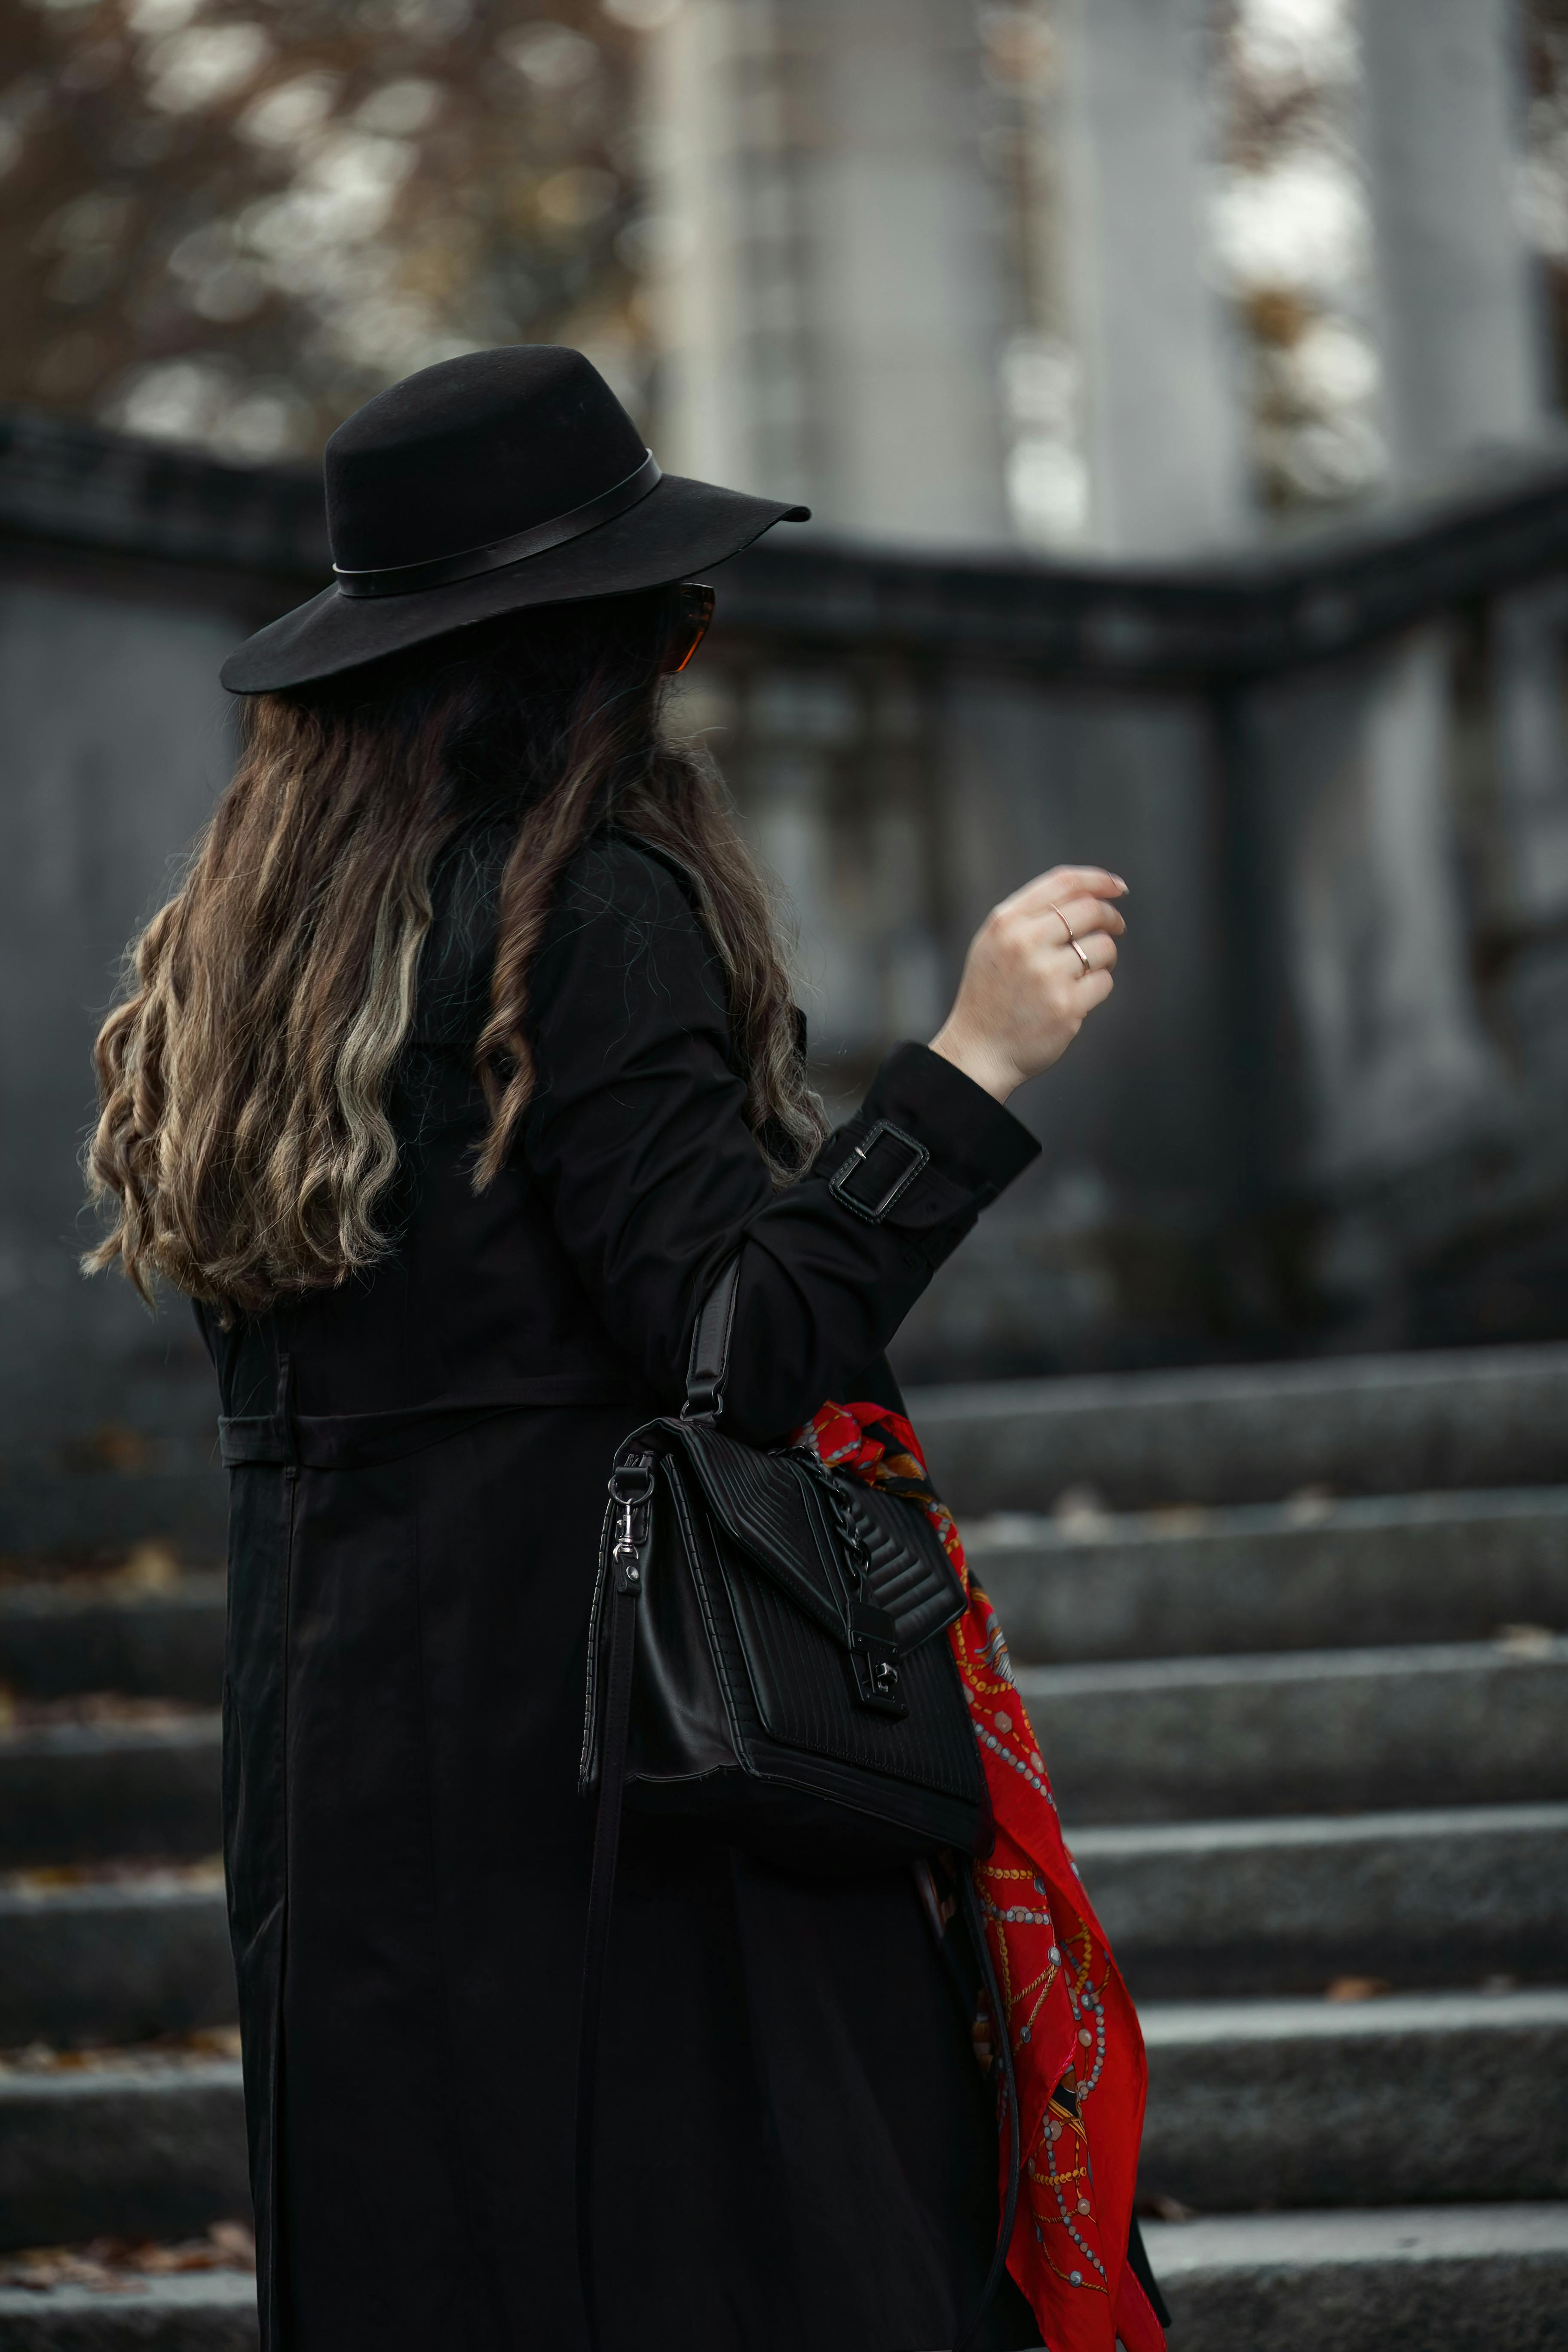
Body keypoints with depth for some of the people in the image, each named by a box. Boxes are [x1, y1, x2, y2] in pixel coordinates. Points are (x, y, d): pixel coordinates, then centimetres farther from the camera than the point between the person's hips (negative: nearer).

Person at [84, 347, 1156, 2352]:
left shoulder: (246, 933, 12)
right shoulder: (595, 909, -12)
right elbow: (739, 1345, -18)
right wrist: (970, 1067, -16)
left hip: (324, 1750, 8)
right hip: (592, 1727, -8)